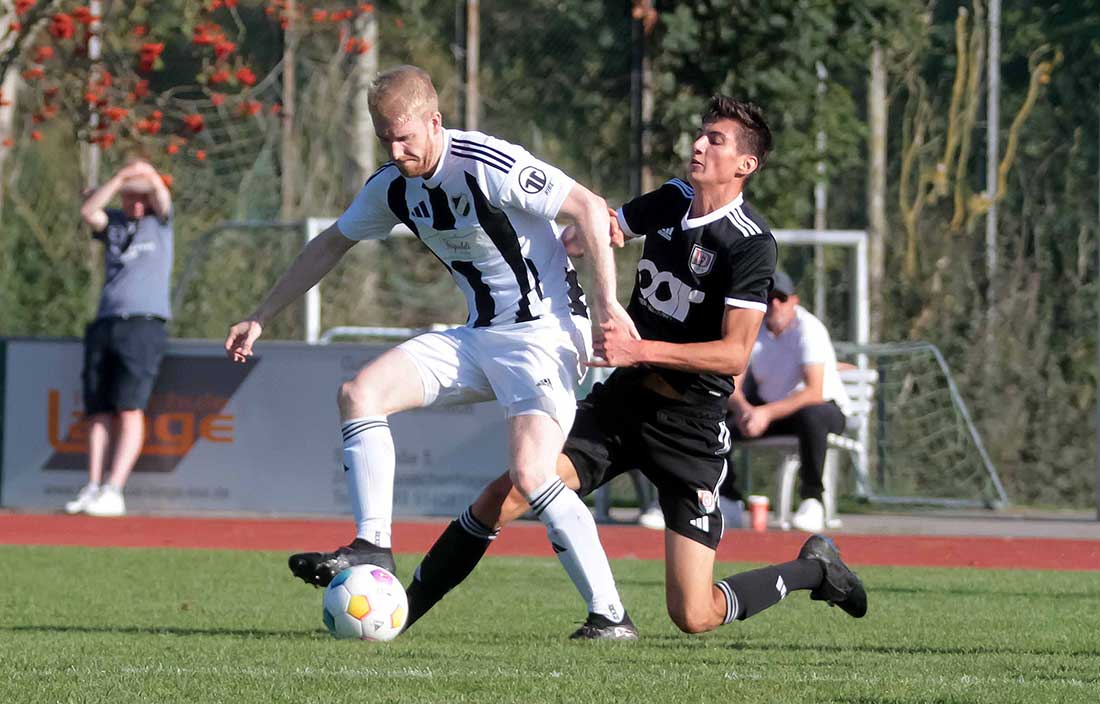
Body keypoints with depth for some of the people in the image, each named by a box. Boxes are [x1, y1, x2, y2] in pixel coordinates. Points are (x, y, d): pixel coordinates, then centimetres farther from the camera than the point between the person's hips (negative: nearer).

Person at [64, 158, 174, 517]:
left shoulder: (159, 219, 11)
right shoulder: (111, 222, 15)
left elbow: (161, 199, -10)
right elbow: (87, 211, -6)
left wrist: (150, 175, -25)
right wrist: (120, 177, -15)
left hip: (145, 324, -4)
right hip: (105, 324, 4)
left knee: (129, 409, -14)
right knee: (98, 412, 1)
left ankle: (114, 491, -19)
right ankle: (92, 488, 4)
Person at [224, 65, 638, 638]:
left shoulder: (490, 166, -20)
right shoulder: (393, 185, 4)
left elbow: (588, 207, -19)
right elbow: (332, 244, 20)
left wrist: (606, 303, -25)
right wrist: (260, 318, 21)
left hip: (543, 331, -8)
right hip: (478, 335, 8)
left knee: (529, 474, -23)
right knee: (359, 393, -7)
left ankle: (609, 613, -14)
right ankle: (372, 547, -8)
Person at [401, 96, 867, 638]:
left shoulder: (751, 243, -15)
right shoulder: (672, 201, 4)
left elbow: (734, 354, -21)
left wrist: (639, 349, -29)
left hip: (689, 425, -6)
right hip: (623, 398, 6)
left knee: (694, 617, -7)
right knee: (504, 495, -14)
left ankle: (815, 568, 19)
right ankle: (402, 609, -3)